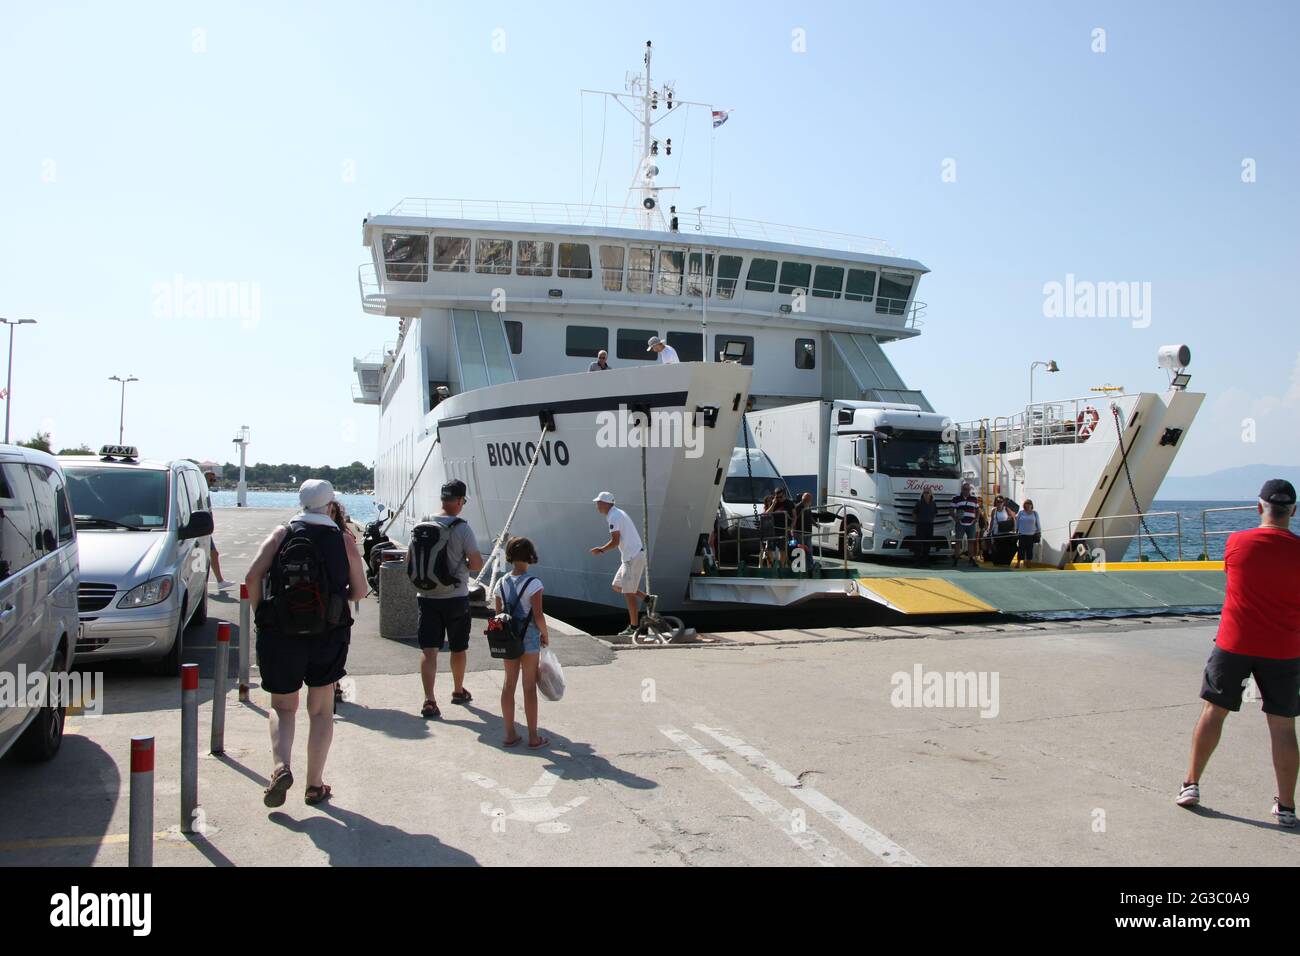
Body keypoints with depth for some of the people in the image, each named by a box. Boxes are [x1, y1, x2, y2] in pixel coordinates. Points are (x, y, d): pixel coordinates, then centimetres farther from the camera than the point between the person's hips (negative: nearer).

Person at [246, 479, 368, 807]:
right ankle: (315, 785, 15)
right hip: (328, 635, 0)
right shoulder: (344, 541, 3)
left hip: (280, 633, 0)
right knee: (321, 711, 14)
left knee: (283, 707, 16)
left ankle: (281, 767, -7)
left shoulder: (282, 534, 2)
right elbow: (360, 591, 5)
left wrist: (259, 613, 5)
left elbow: (253, 577, -8)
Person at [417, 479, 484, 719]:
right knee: (458, 649, 16)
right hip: (456, 598, -2)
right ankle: (459, 692, 33)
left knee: (428, 650, 1)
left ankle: (429, 701, -9)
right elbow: (477, 564, -13)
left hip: (427, 597, 3)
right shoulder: (462, 528, -13)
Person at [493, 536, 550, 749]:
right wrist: (545, 635, -1)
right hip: (529, 639, -5)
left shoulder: (501, 584, 1)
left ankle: (510, 734, 20)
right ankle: (533, 737, 12)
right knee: (530, 687, 4)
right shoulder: (533, 583, -15)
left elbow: (498, 615, 6)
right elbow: (538, 616, -16)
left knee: (509, 684, 13)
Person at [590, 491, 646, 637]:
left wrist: (601, 550, -6)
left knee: (628, 592, -4)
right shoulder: (618, 513, 16)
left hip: (633, 557, -10)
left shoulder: (614, 517, -15)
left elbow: (615, 541, -18)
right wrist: (602, 549, 18)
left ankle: (633, 627, 2)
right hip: (629, 557, 10)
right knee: (616, 586, 15)